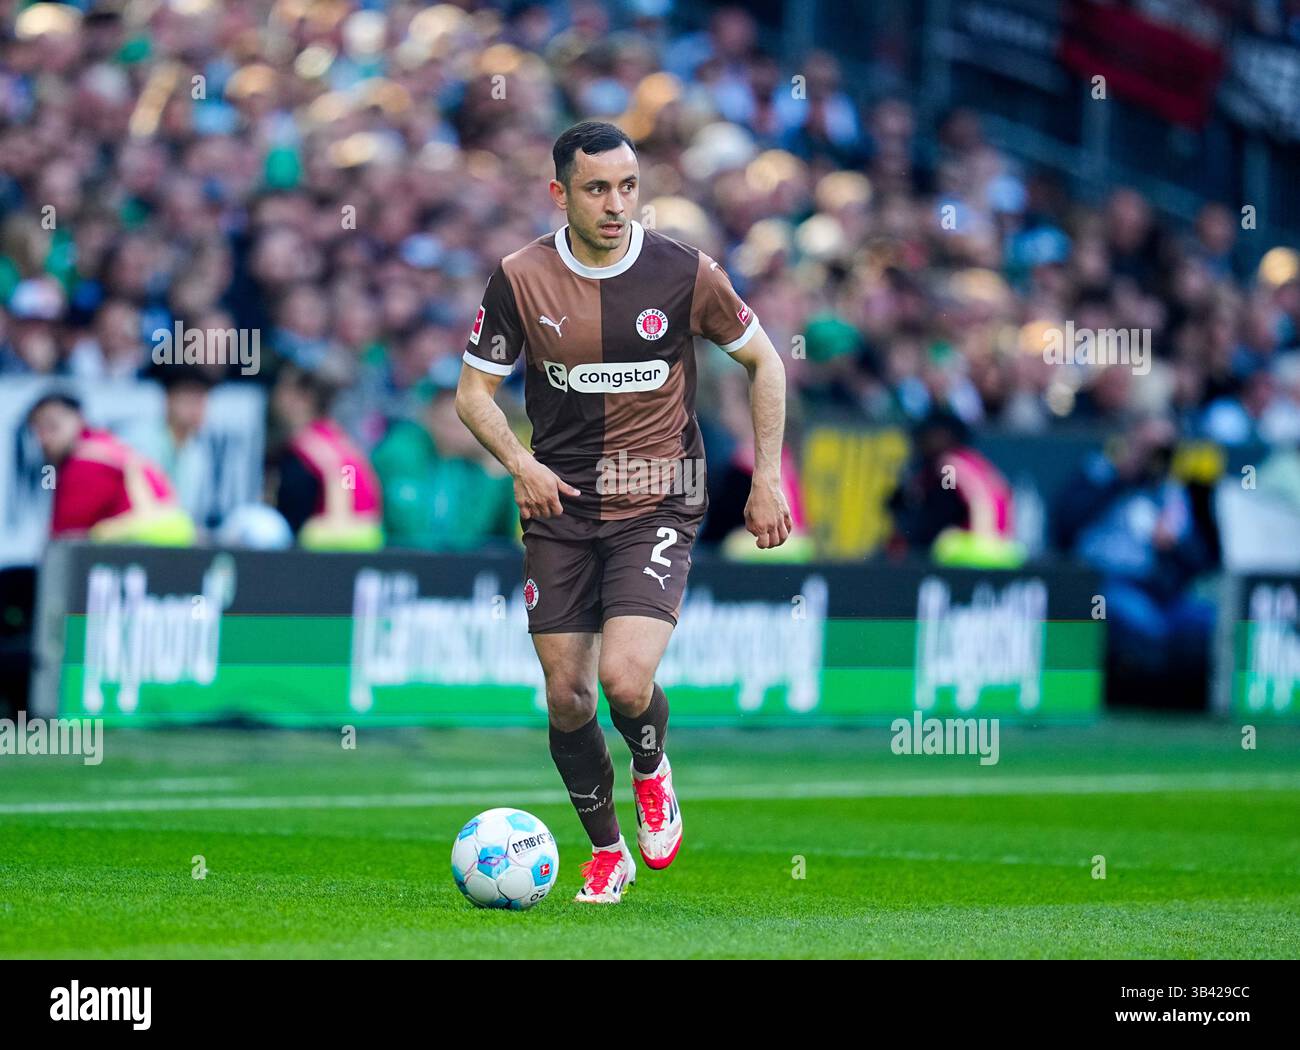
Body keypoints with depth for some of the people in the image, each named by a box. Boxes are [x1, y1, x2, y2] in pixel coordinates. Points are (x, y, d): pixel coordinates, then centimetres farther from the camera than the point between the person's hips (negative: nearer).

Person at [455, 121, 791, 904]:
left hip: (657, 507, -2)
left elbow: (764, 361, 7)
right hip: (560, 506, 2)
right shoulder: (521, 279, -5)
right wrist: (520, 462, -14)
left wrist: (767, 477, 2)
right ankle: (607, 852, 26)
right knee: (567, 697, 3)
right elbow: (475, 390, 4)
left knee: (626, 680, -20)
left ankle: (652, 771, 15)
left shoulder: (685, 274, -7)